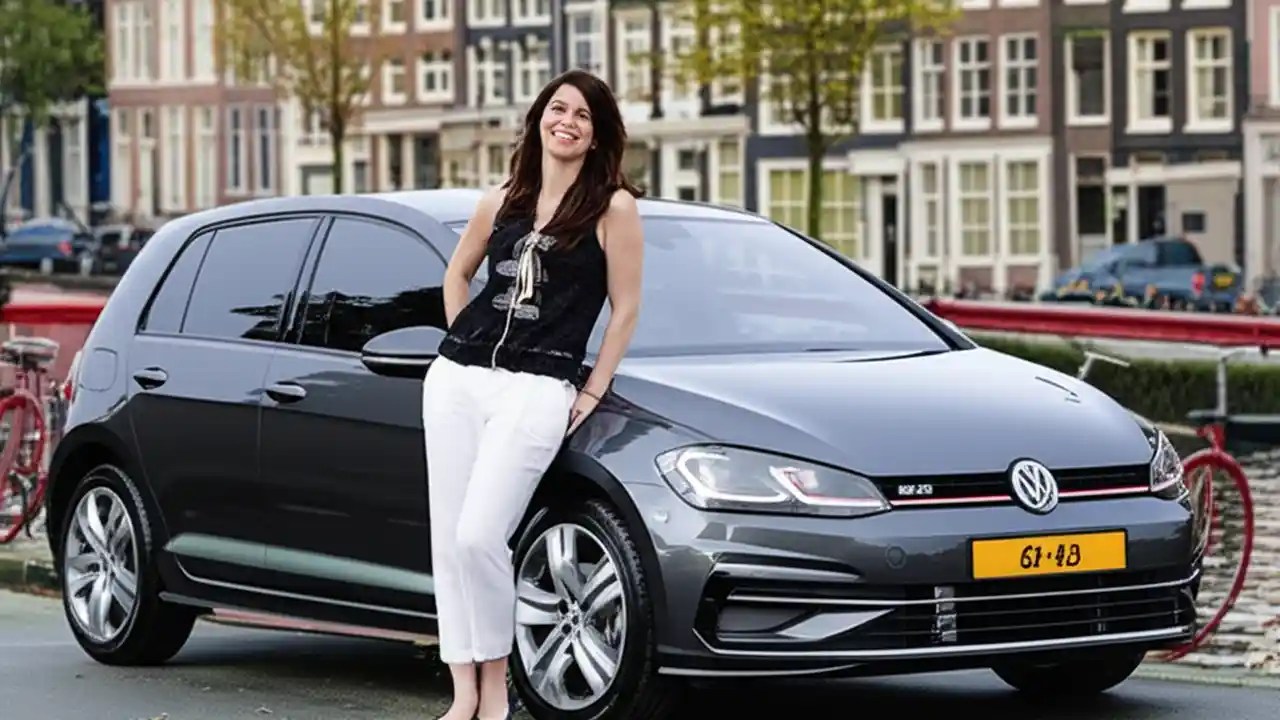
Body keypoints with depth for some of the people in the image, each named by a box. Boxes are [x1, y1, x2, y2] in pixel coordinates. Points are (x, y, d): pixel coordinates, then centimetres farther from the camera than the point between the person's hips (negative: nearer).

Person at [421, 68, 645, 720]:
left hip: (537, 390, -5)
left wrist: (592, 393, -2)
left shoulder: (612, 207, -1)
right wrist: (463, 342, 16)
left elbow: (625, 308, 1)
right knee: (447, 541, 1)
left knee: (478, 537, -17)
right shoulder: (503, 201, 13)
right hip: (456, 378, 5)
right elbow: (457, 273, 27)